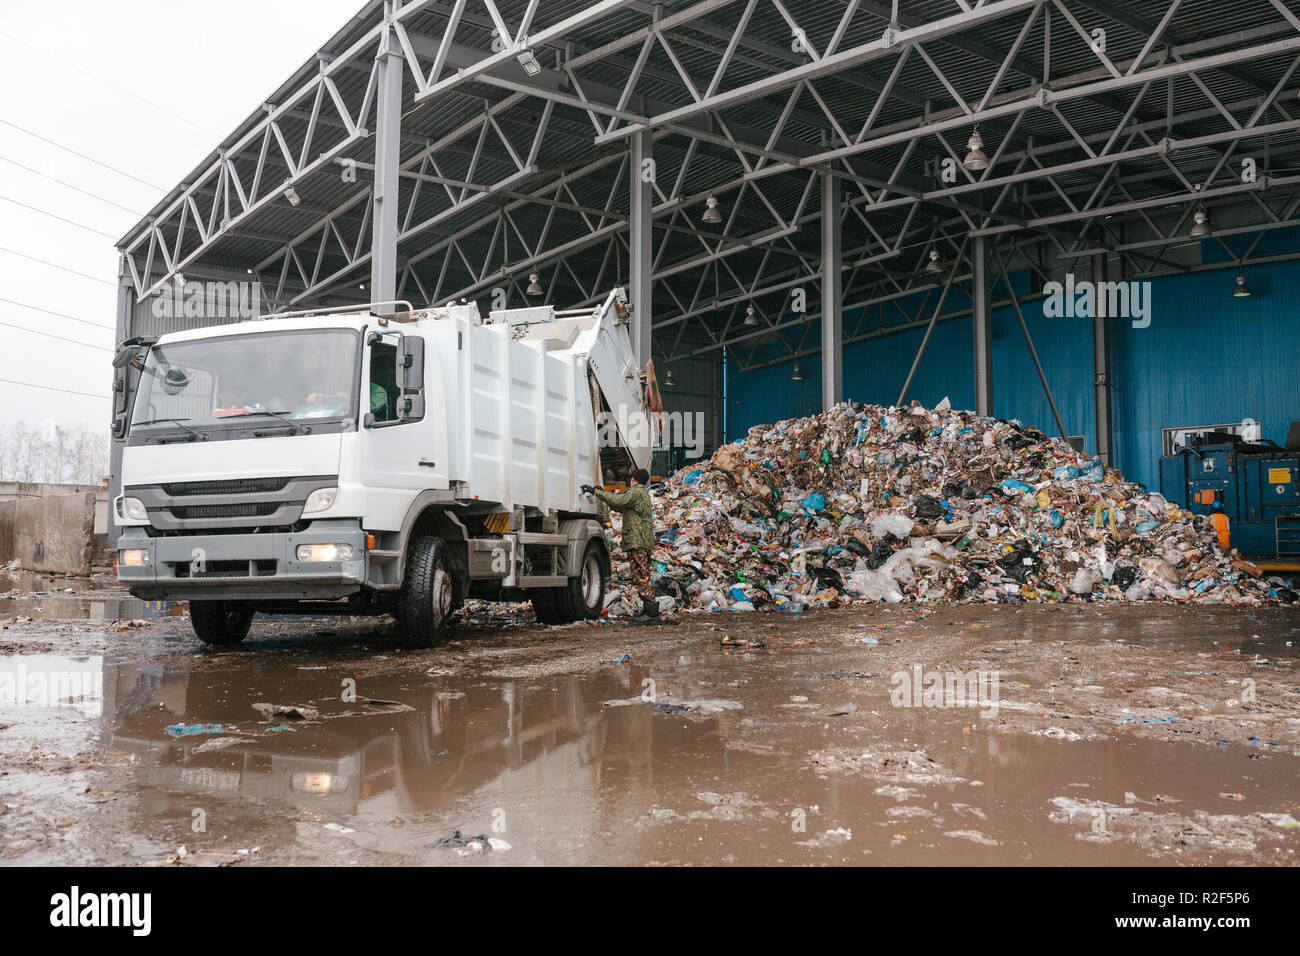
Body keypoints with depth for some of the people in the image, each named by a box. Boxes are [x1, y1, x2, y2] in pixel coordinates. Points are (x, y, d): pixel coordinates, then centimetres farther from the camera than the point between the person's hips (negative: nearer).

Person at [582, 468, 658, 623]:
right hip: (644, 542, 10)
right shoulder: (643, 494, 24)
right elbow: (620, 508, 29)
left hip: (638, 542, -10)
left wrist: (595, 491, -22)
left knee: (640, 578, -11)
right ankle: (648, 610, 15)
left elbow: (618, 501, -24)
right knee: (641, 578, 13)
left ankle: (652, 611, -13)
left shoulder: (636, 492, -7)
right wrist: (603, 494, 27)